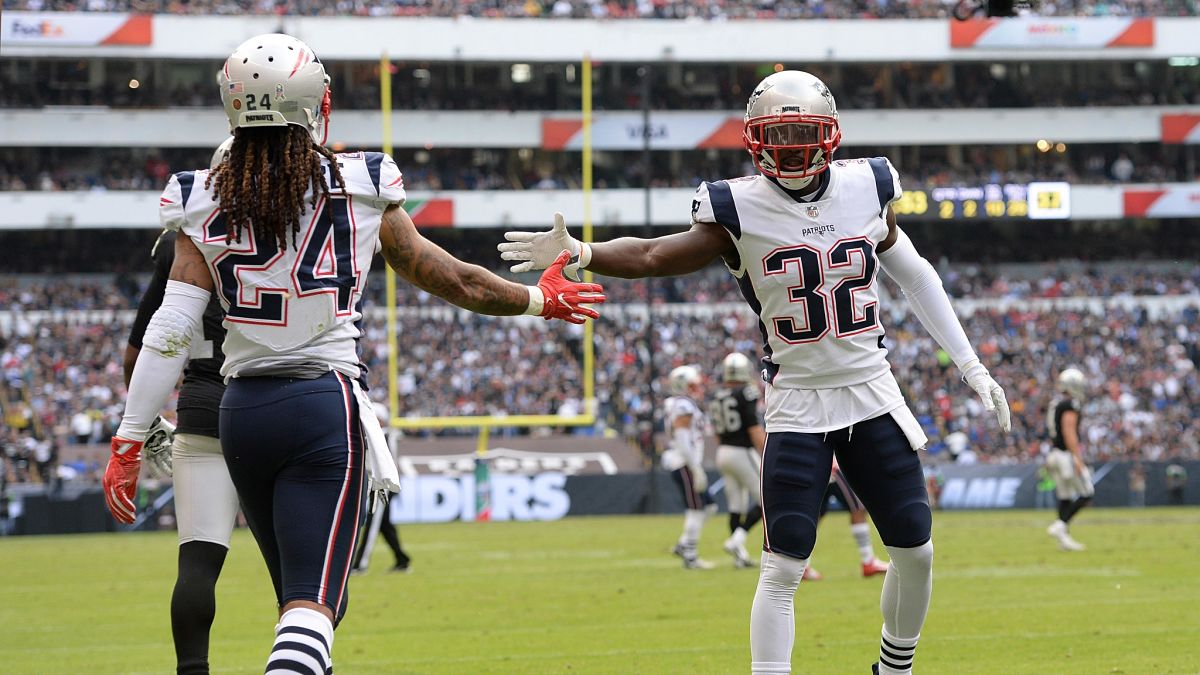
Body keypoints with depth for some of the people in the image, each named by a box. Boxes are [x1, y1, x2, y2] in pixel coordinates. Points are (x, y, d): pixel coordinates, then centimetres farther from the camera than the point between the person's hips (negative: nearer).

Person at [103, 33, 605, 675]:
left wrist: (129, 441, -1)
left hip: (242, 409, 3)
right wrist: (538, 299, 26)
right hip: (325, 406, -3)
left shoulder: (205, 203, 0)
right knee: (313, 603, -9)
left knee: (298, 591, 20)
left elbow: (170, 332, -5)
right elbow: (453, 280, 8)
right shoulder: (359, 189, -3)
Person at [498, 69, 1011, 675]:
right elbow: (654, 257, -19)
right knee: (783, 568, -11)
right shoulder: (741, 210, -10)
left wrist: (971, 366, 15)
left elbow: (915, 278, 12)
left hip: (873, 395, 3)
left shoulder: (866, 189, -1)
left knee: (915, 552, 5)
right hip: (797, 404, -3)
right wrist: (578, 254, -37)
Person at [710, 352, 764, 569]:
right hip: (743, 452, -8)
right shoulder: (746, 393, -13)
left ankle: (740, 555, 10)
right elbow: (755, 429, -17)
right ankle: (737, 540, -12)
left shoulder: (717, 398, 9)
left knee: (736, 506, 10)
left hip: (723, 453, 8)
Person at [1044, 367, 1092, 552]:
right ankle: (1059, 526, -12)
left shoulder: (1054, 405, 15)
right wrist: (1078, 459, -22)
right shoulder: (1070, 405, -13)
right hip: (1068, 455, -9)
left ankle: (1065, 538, 9)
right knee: (1086, 495, -5)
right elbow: (1069, 433, -21)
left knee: (1065, 498, 11)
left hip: (1054, 453, 9)